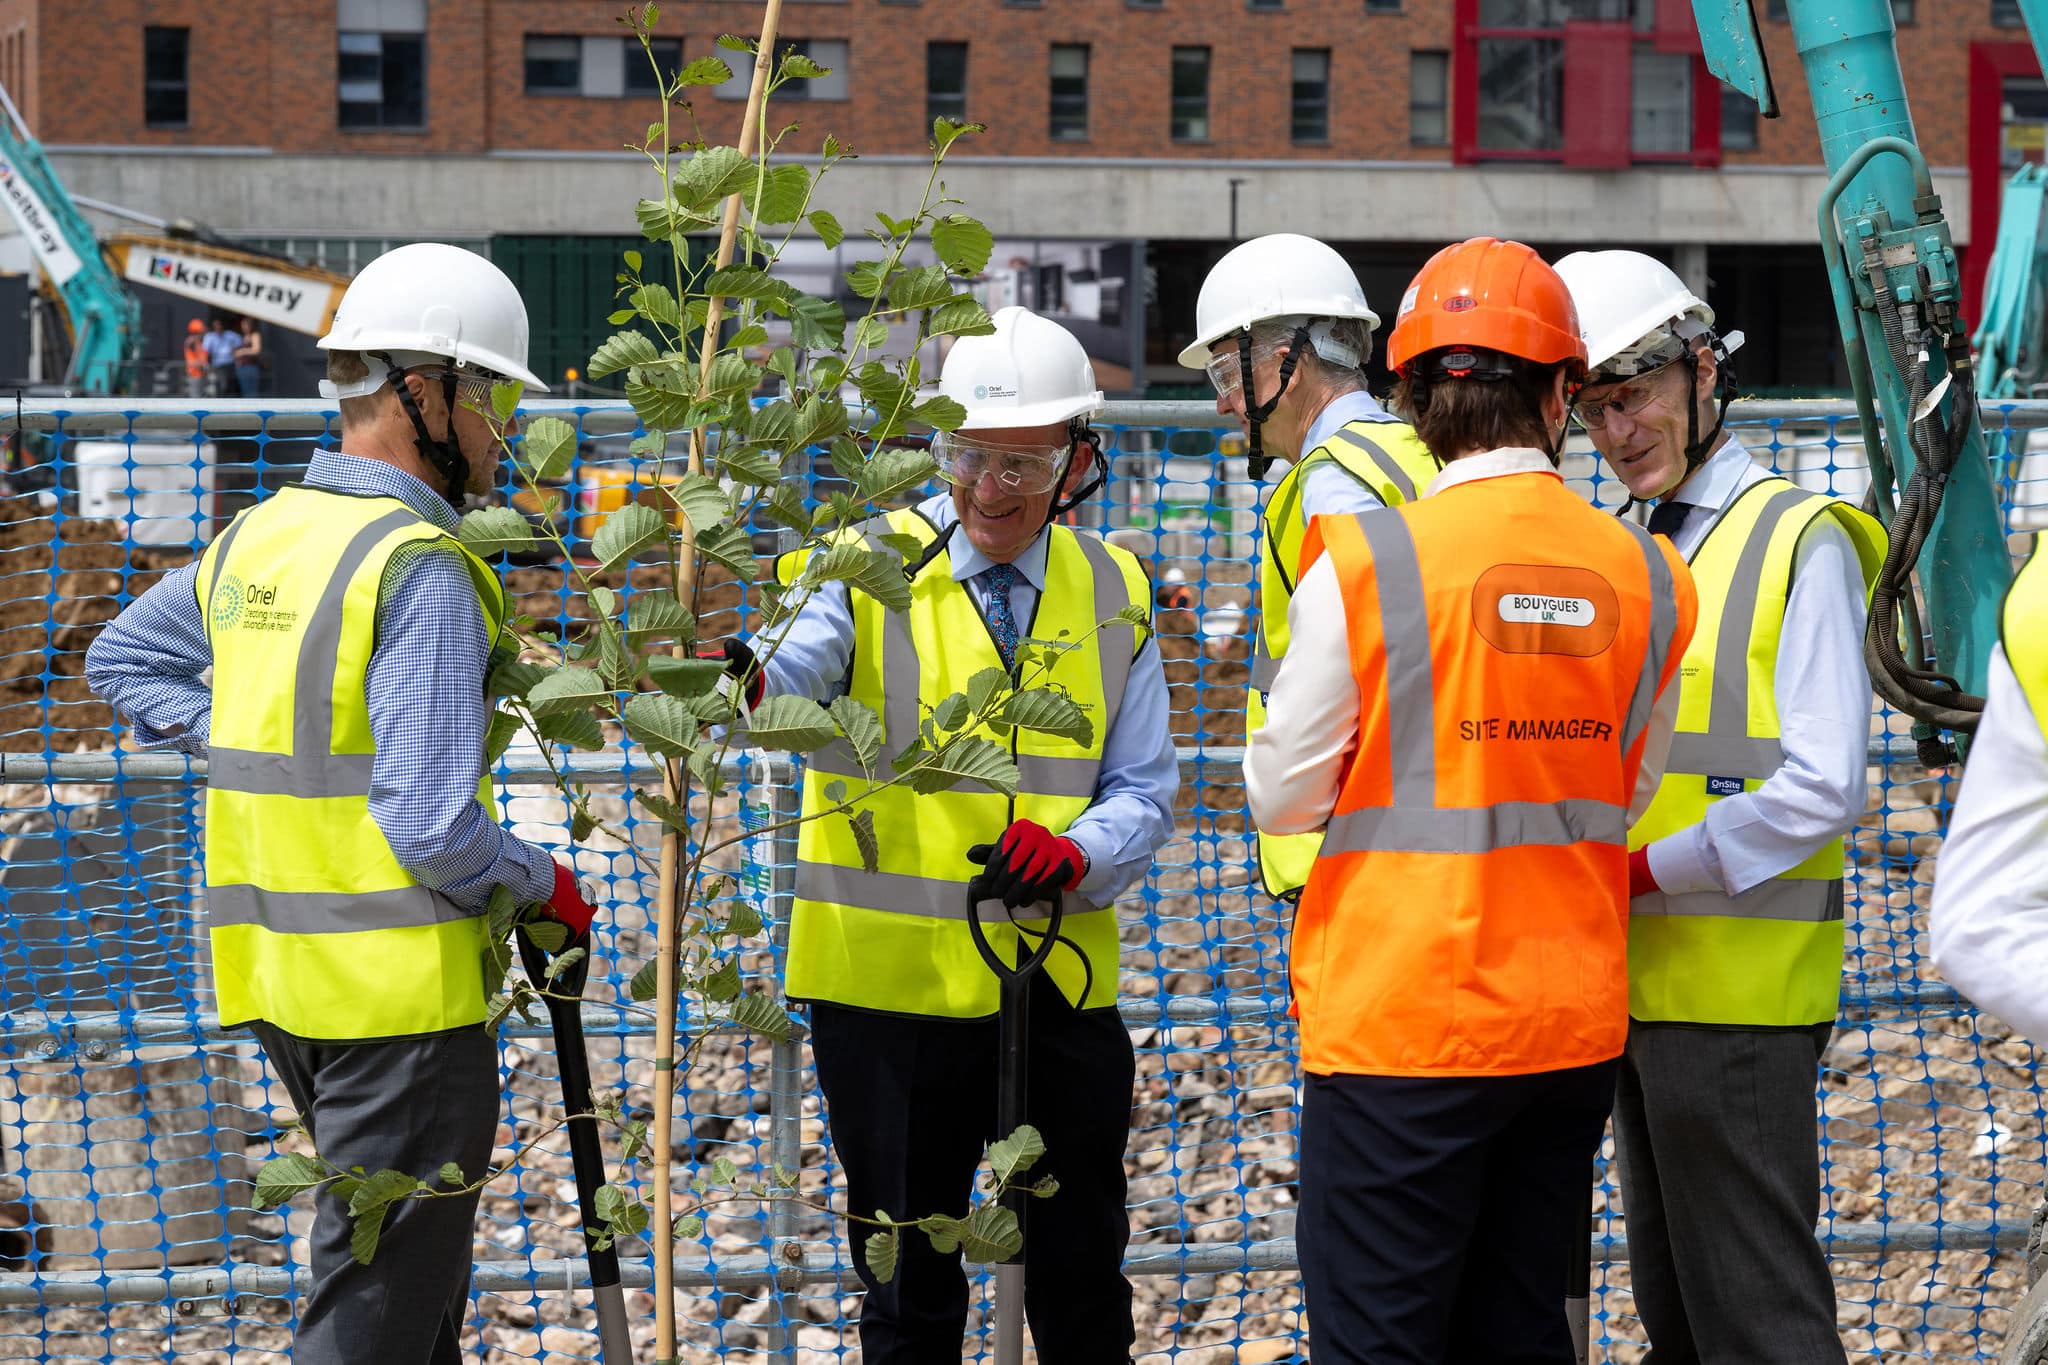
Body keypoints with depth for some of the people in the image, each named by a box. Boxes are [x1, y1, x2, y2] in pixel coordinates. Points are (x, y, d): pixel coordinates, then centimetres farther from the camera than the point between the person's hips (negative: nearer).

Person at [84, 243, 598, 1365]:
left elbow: (120, 658, 25)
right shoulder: (421, 570, -17)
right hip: (396, 980, -8)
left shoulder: (253, 538, 9)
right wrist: (545, 883, -3)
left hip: (272, 974, 9)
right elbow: (432, 826, -21)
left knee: (415, 1256, 23)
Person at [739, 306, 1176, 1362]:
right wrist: (746, 680, -49)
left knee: (1082, 1275, 13)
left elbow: (1144, 792, 7)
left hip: (1062, 987, 3)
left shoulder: (1111, 593, 8)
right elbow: (799, 669, -25)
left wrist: (1074, 854, -15)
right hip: (892, 985, -3)